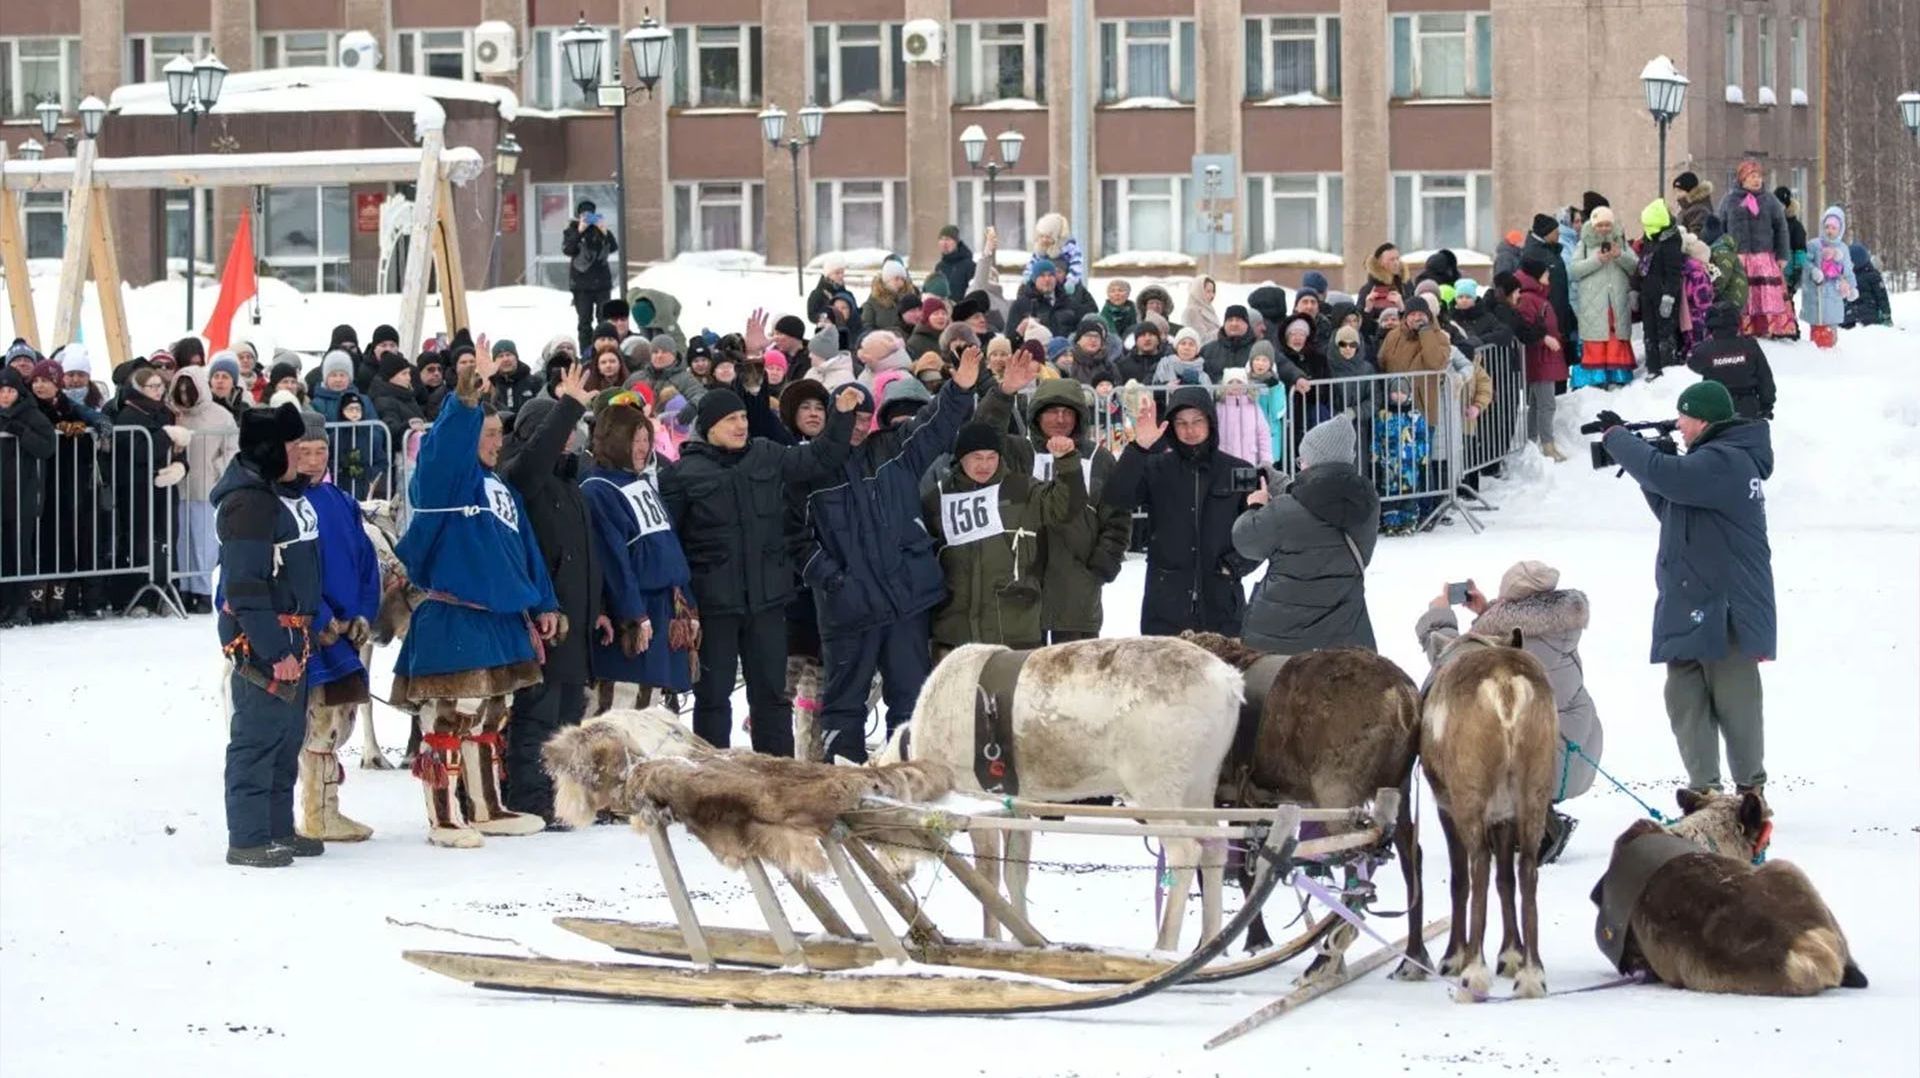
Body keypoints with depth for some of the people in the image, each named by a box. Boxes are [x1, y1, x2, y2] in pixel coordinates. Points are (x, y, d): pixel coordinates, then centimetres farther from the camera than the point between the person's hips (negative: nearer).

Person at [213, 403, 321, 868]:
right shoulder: (248, 503, -18)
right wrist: (275, 651, -22)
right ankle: (247, 839, -3)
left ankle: (278, 829, 25)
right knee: (258, 737, -6)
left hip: (292, 637, 10)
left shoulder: (286, 493, 13)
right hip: (260, 639, -10)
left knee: (288, 738, 15)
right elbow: (245, 589, -22)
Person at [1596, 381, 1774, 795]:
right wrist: (1637, 453, 10)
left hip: (1726, 611, -10)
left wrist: (1616, 436, -14)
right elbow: (1671, 509, 24)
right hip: (1692, 607, 10)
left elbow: (1664, 475, -29)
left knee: (1733, 701, -1)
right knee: (1686, 698, 6)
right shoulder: (1718, 459, 19)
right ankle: (1703, 789, 7)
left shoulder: (1726, 463, -15)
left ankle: (1750, 789, 7)